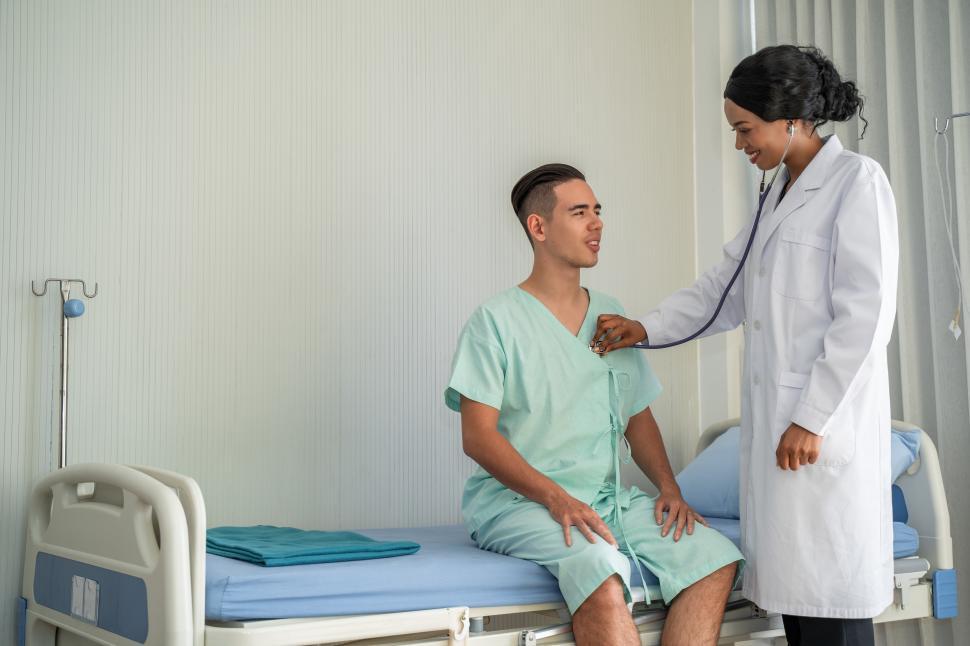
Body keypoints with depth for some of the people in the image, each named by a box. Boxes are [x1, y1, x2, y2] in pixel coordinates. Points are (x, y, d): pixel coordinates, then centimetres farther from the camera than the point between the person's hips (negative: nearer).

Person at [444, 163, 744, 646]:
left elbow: (638, 417, 19)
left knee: (717, 559, -15)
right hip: (517, 499, -6)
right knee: (601, 570, -35)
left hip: (610, 496, 6)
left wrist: (669, 487, 1)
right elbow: (478, 437, -10)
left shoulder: (611, 317, 15)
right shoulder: (497, 320, -4)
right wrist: (556, 498, -22)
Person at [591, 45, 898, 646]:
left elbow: (867, 314, -14)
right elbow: (726, 288, 23)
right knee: (792, 587, 9)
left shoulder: (857, 181, -7)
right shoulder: (782, 192, 18)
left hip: (826, 423, -8)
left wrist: (814, 419, -16)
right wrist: (647, 328, 14)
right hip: (774, 418, 8)